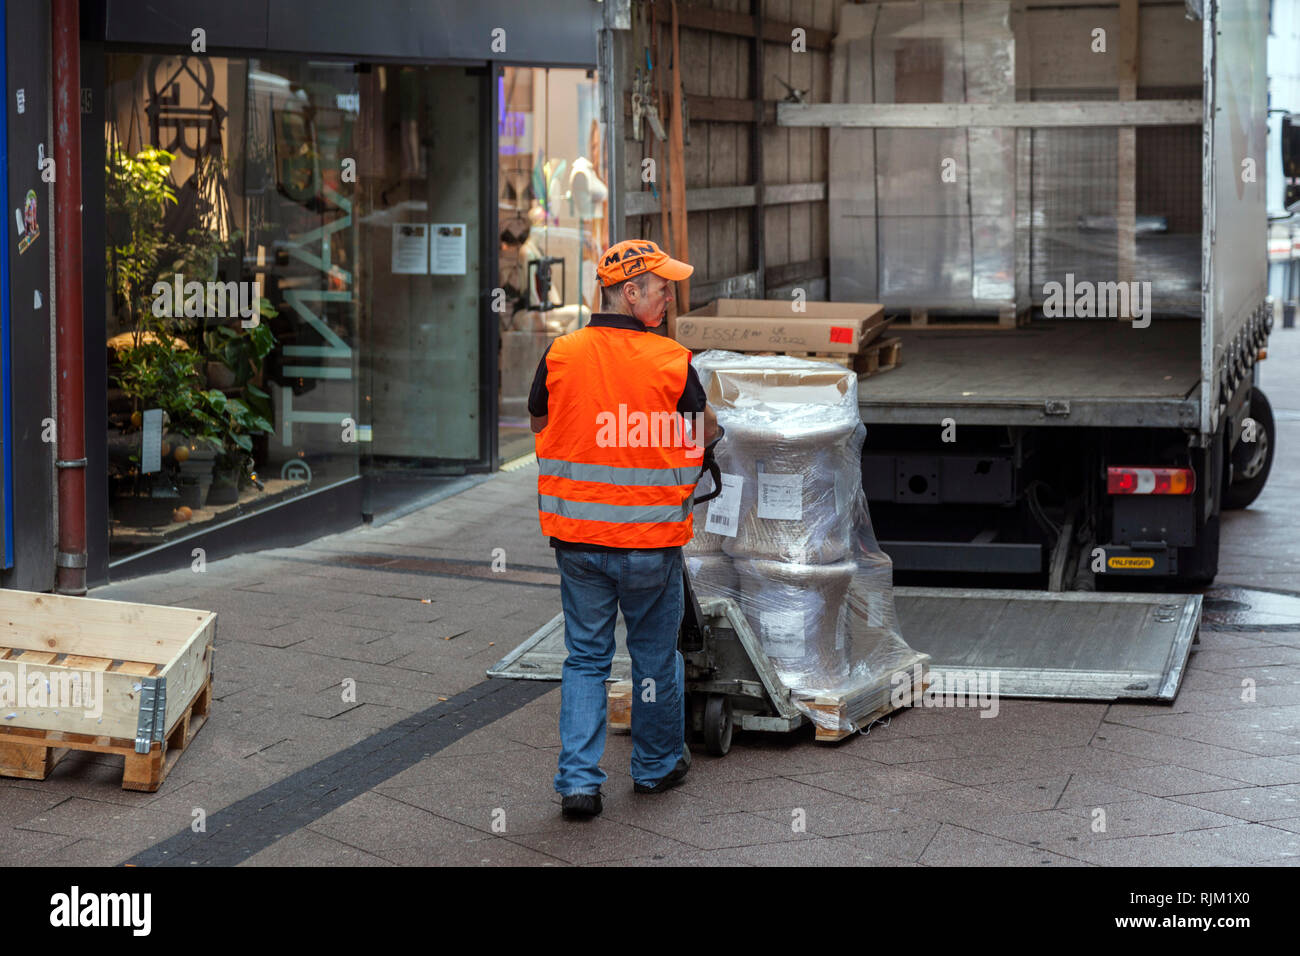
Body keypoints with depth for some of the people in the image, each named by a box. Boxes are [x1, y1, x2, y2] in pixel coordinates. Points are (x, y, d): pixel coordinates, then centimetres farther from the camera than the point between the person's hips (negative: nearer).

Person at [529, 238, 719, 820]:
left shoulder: (560, 356, -5)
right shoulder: (671, 363, -12)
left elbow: (539, 424, 10)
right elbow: (706, 432, 1)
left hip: (576, 536, 2)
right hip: (651, 537, -2)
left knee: (585, 657, 12)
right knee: (655, 655, 16)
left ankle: (578, 781, 5)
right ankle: (658, 765, 32)